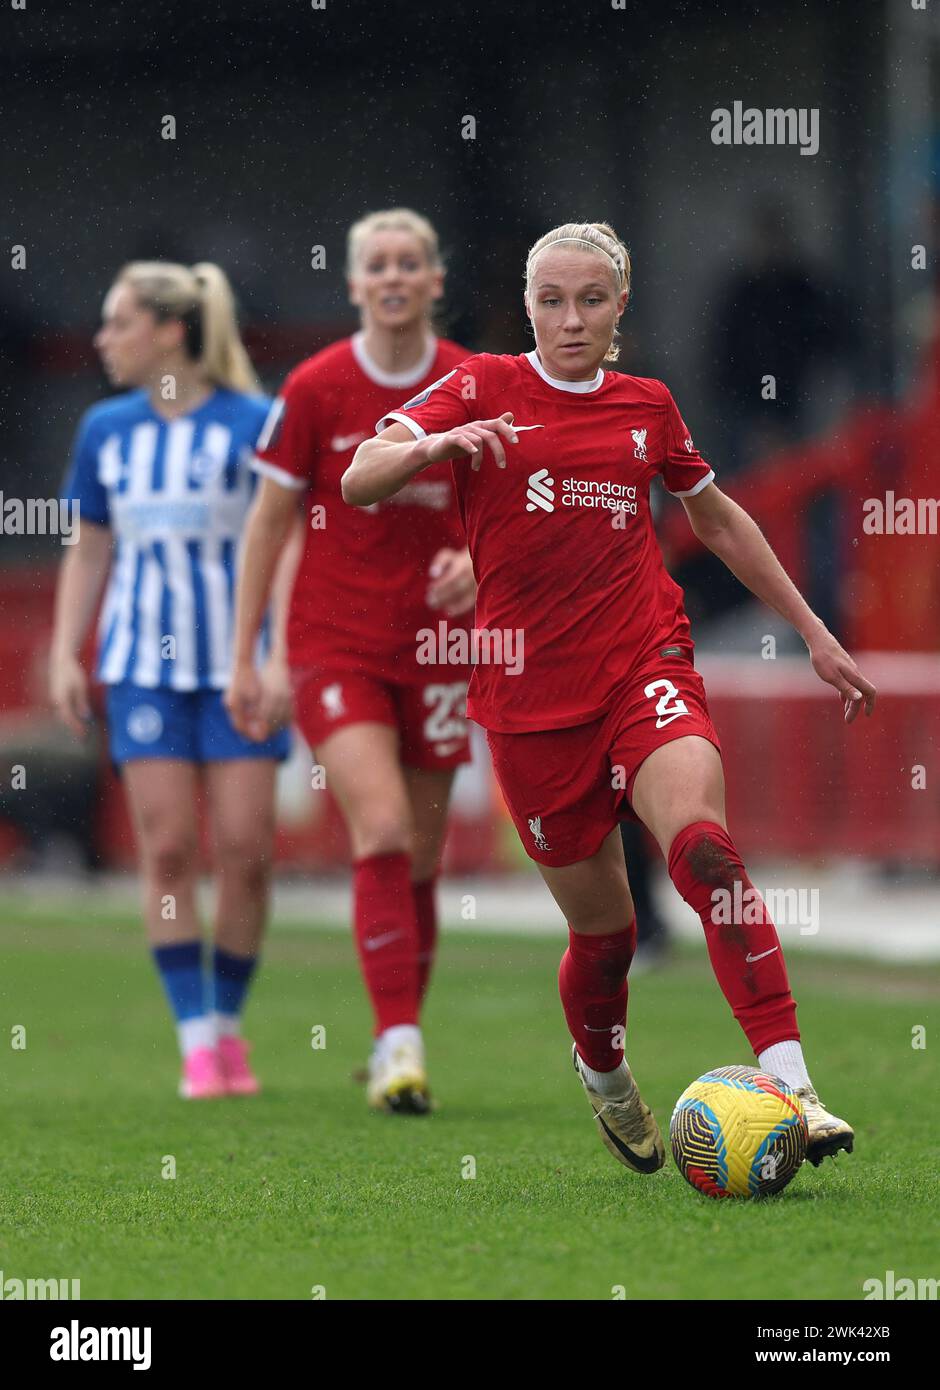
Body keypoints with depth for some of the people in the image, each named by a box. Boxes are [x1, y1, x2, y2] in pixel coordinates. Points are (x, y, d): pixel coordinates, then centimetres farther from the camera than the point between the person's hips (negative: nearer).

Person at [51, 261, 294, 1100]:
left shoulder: (253, 423, -4)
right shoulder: (107, 431, 9)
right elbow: (89, 552, 17)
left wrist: (281, 657, -13)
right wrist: (65, 656, 9)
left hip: (238, 664, -3)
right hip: (144, 664, 3)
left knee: (246, 848, -6)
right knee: (168, 848, -6)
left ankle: (230, 1023, 12)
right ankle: (197, 1040, -1)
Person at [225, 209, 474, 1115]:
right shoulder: (315, 389, -5)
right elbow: (268, 522, 1)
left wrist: (477, 561, -14)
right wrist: (243, 657, 1)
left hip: (434, 646, 2)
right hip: (336, 645, -2)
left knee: (419, 858, 6)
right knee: (381, 834, -18)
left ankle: (399, 1042, 20)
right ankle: (399, 1045, -18)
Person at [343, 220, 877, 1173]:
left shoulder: (647, 406, 11)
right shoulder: (482, 389, 3)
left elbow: (718, 521, 26)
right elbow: (359, 481, -8)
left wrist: (813, 633, 26)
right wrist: (437, 445, -30)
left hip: (646, 665, 1)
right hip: (532, 694, -1)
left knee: (702, 845, -26)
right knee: (601, 926, 4)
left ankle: (789, 1084, -36)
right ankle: (602, 1077, 37)